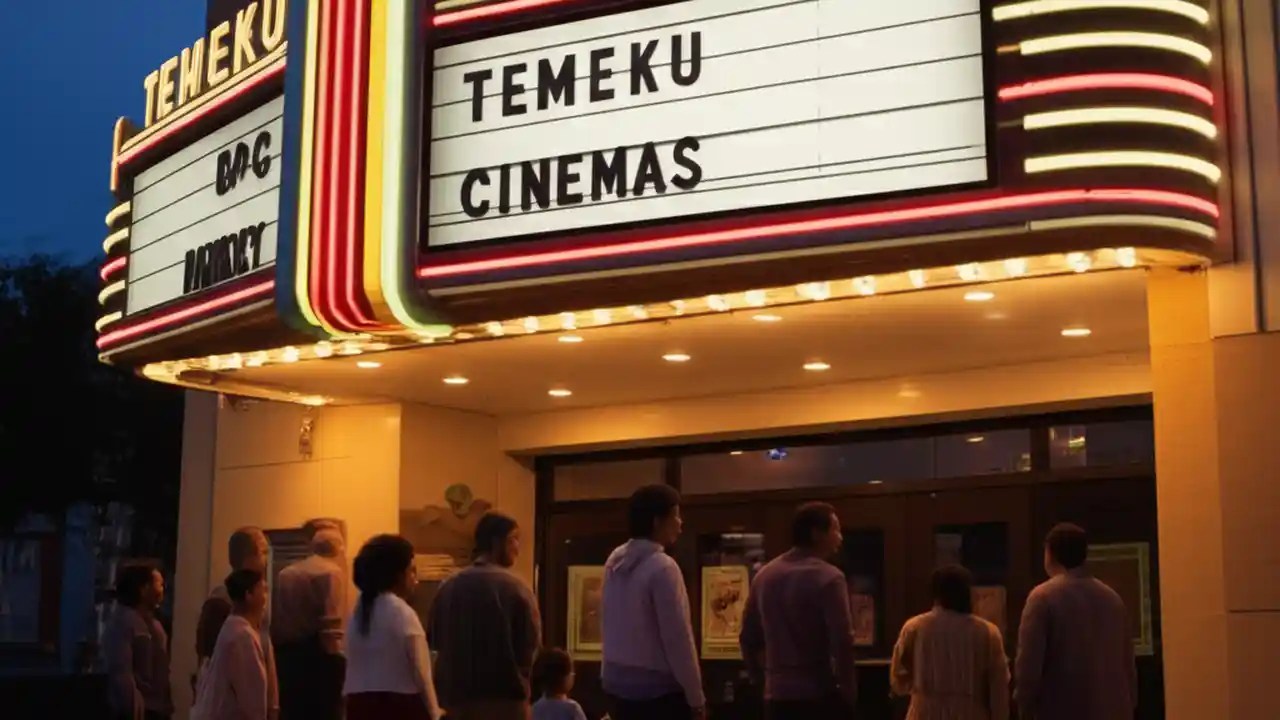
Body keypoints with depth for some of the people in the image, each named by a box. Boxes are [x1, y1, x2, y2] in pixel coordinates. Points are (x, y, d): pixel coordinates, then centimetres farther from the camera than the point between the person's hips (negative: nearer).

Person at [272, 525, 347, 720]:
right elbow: (331, 623, -14)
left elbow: (275, 621, 13)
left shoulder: (285, 574, 16)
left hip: (284, 653, 7)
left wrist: (279, 652, 14)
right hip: (316, 654, -7)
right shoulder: (332, 572, -4)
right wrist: (336, 656, -13)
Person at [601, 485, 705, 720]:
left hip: (617, 680, 8)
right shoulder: (662, 567, -17)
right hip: (657, 687, -8)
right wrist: (696, 696, -9)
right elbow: (677, 637, -16)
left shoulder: (615, 562, 7)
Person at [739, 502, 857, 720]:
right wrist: (849, 695, -8)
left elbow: (748, 637, 15)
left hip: (777, 695, 6)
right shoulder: (828, 578, -10)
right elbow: (842, 641, -16)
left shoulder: (764, 576, 11)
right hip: (820, 695, -6)